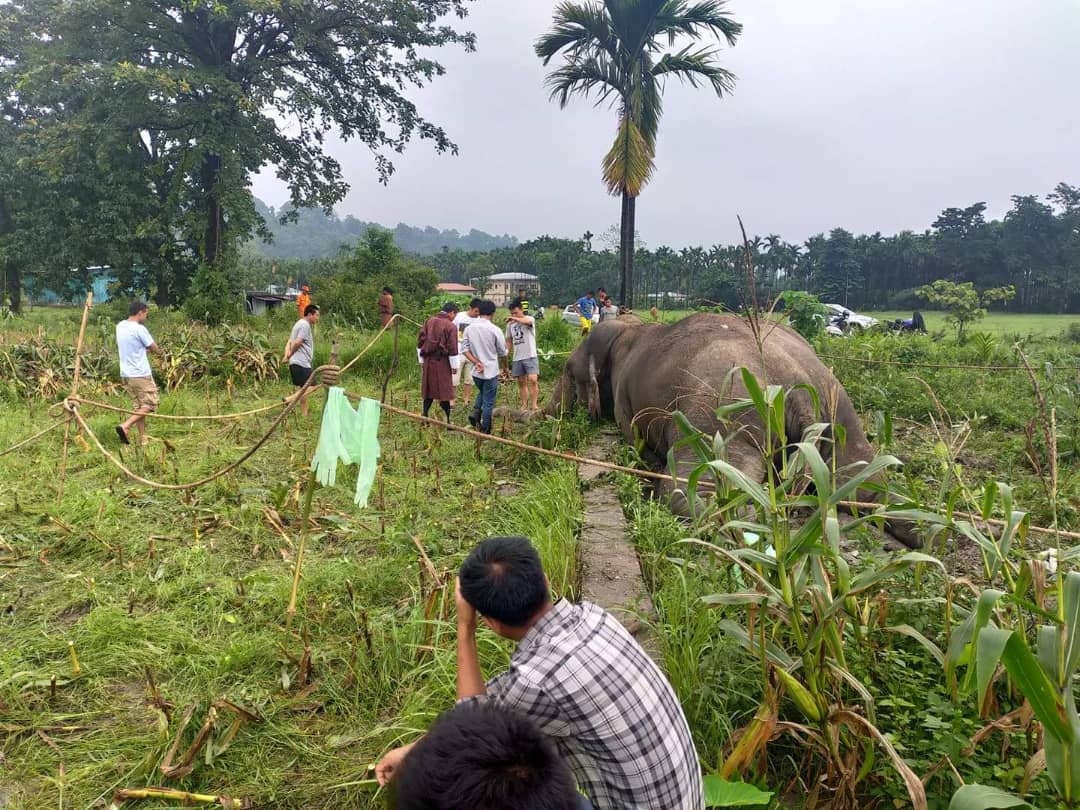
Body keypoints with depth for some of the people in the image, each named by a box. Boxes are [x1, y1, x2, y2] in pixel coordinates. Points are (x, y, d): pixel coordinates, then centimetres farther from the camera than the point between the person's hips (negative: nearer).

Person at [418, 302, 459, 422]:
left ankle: (424, 416, 16)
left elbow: (420, 342, 9)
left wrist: (422, 359, 17)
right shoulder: (451, 326, -11)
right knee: (445, 391, 2)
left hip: (428, 360, 5)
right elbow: (452, 348, -12)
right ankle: (446, 420, 3)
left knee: (428, 389, 15)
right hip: (442, 362, -5)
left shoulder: (429, 321, 6)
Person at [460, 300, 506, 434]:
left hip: (476, 372, 4)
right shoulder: (495, 330, -14)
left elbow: (464, 349, -3)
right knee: (489, 402, 7)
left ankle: (475, 413, 7)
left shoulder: (469, 328, -2)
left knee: (482, 392, 30)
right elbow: (503, 353, -5)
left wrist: (476, 362, -6)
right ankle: (485, 431, 12)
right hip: (491, 371, -4)